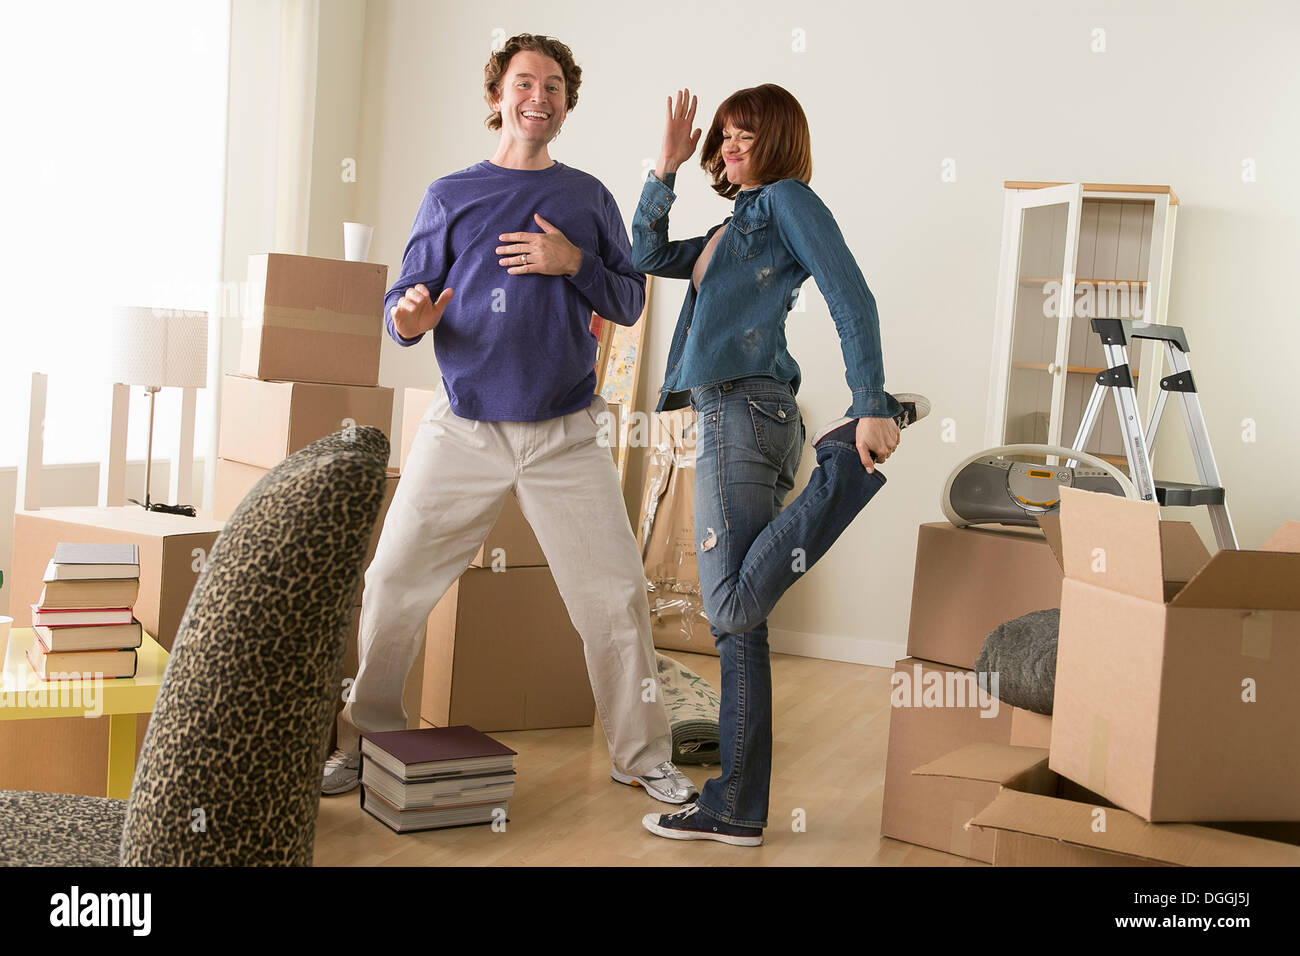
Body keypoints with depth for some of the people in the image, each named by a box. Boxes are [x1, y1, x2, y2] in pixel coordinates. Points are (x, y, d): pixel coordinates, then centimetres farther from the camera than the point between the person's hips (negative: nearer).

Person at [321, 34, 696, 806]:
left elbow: (630, 302, 9)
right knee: (393, 587, 0)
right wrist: (409, 319, -19)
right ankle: (367, 743, 20)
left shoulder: (587, 197, 9)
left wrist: (576, 263, -9)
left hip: (567, 433, 1)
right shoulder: (450, 197, 6)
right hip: (463, 429, 0)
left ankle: (643, 757, 15)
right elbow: (404, 298, 5)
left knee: (617, 596, -1)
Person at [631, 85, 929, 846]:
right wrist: (667, 169, 18)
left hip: (741, 410, -9)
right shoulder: (738, 225, 27)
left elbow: (853, 299, -10)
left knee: (735, 609, -22)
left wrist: (872, 407, -20)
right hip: (738, 418, 9)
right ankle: (736, 810, 8)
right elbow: (648, 256, 28)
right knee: (738, 621, 5)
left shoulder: (787, 198, 1)